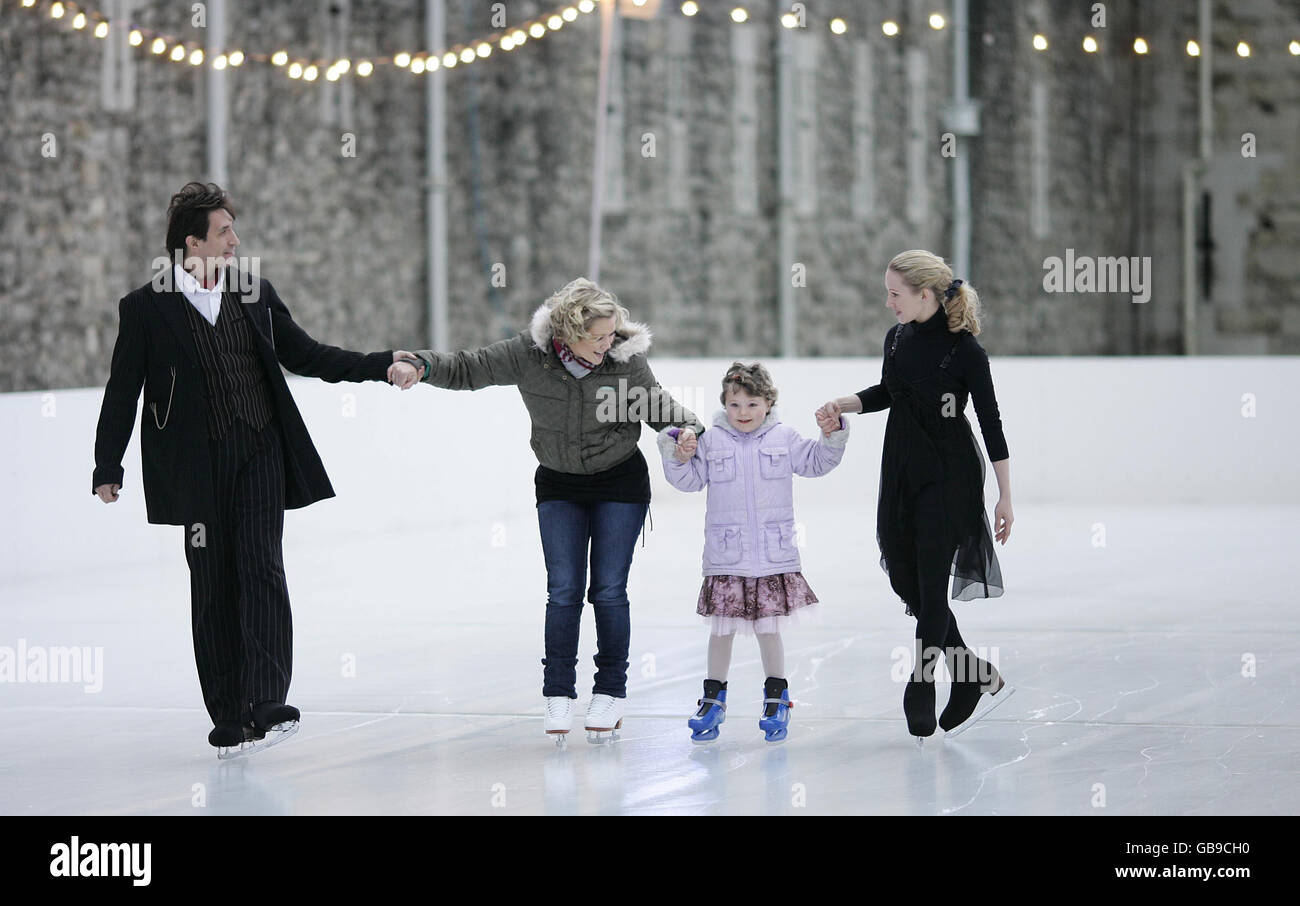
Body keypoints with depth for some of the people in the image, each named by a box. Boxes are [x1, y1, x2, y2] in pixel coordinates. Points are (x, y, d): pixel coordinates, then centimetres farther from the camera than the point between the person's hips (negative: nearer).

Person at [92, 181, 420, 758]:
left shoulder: (255, 296, 11)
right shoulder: (146, 309, 0)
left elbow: (306, 355, 18)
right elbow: (123, 392, 3)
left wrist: (383, 363, 11)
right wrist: (108, 469, 0)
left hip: (260, 456, 2)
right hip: (198, 466, -2)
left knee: (261, 568, -13)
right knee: (212, 585, 3)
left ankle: (266, 705, -18)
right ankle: (227, 717, 10)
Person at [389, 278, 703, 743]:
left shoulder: (626, 360, -19)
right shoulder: (529, 354, -19)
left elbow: (661, 408, -5)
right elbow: (467, 369, -10)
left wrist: (690, 429, -24)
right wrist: (422, 366, -26)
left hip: (620, 483, -1)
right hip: (559, 486, 1)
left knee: (609, 591, -2)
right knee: (563, 591, -4)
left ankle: (610, 693, 9)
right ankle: (558, 695, 2)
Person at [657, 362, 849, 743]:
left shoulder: (784, 439, 4)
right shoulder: (712, 441, 3)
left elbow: (817, 462, 8)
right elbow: (688, 480, 4)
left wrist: (832, 436, -6)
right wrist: (678, 457, -14)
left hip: (774, 559, 0)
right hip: (725, 560, 0)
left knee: (768, 629, 5)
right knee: (721, 630, 6)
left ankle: (776, 700, 19)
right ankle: (713, 700, 17)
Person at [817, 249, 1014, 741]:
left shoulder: (964, 349, -14)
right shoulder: (897, 338, 5)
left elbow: (990, 421, -10)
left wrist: (1005, 496, -10)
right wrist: (844, 403, 4)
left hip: (949, 479, -7)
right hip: (900, 472, 7)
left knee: (931, 585, -4)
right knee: (905, 580, 7)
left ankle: (919, 692, 6)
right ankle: (979, 677, 18)